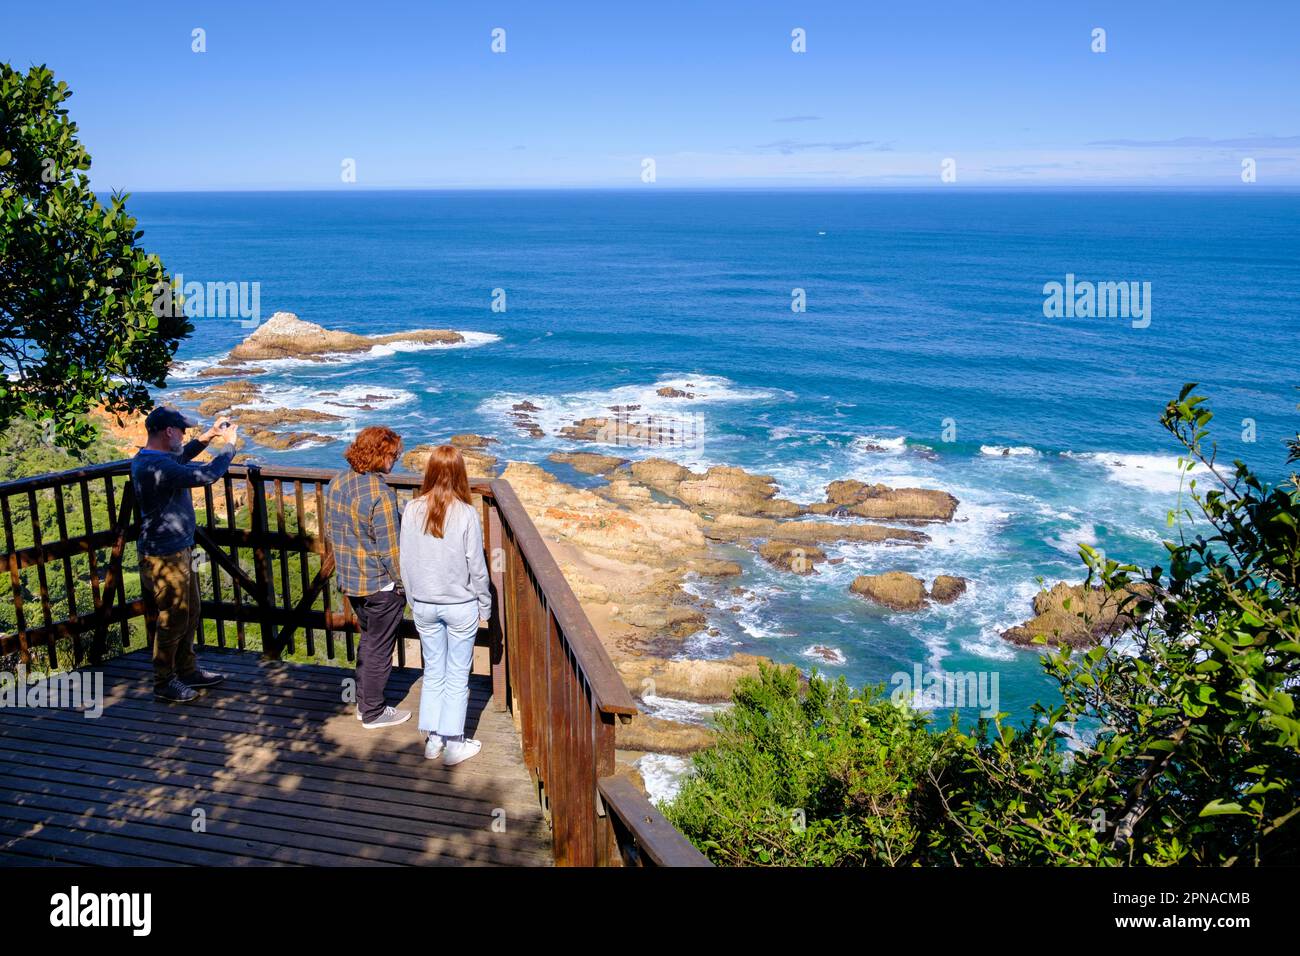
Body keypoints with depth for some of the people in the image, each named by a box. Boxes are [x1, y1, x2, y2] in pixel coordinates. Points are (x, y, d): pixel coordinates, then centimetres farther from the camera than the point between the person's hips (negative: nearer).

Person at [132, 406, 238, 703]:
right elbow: (207, 475, -30)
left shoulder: (146, 458, 7)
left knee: (191, 613, 19)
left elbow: (179, 459, 28)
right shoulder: (157, 467, -27)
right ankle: (164, 683, 16)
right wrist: (228, 444, -14)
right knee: (173, 620, 2)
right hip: (165, 557, -10)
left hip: (179, 551, 11)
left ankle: (187, 670, 32)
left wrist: (208, 437, 17)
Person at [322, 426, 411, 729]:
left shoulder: (337, 483, -1)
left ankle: (363, 702, 35)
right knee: (379, 647, 8)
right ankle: (373, 713, 21)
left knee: (368, 638, 24)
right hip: (380, 584, -8)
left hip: (349, 579, 8)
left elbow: (330, 530, 11)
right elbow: (390, 549, -22)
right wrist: (403, 582, -9)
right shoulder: (380, 494, -26)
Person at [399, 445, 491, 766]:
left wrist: (413, 601, 15)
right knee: (457, 676, 9)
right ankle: (454, 744, 16)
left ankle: (432, 739, 24)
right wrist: (484, 607, 4)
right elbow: (477, 567, -10)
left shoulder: (412, 510, -7)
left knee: (433, 672, 17)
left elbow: (406, 562, 1)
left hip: (424, 605, 3)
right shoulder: (466, 514, -16)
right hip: (461, 605, -3)